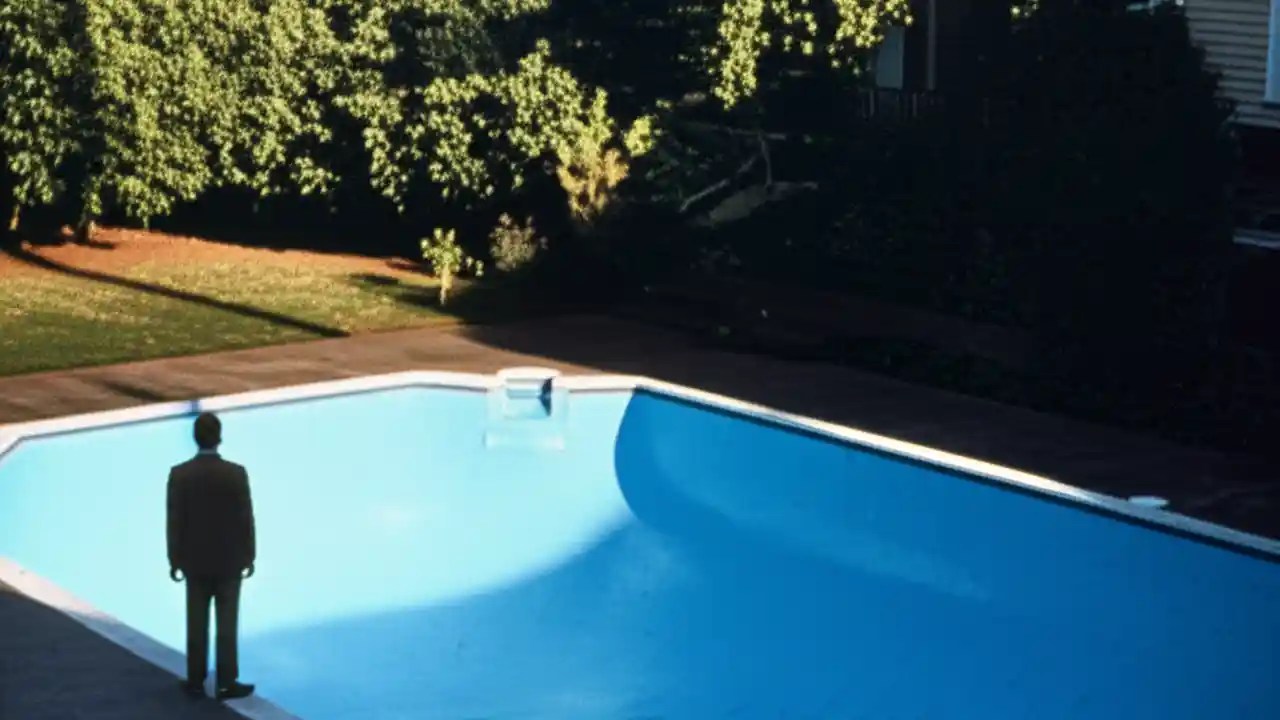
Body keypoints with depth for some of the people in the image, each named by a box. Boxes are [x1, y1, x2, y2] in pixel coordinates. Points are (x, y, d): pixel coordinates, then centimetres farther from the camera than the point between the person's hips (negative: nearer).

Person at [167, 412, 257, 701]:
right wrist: (249, 556, 4)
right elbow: (245, 518, -9)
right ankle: (226, 683, 11)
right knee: (227, 624, 6)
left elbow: (175, 521, -7)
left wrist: (175, 560, 3)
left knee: (197, 624, 10)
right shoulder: (236, 473, -15)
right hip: (229, 560, -1)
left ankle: (196, 682, 18)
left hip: (195, 561, 1)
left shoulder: (179, 475, -12)